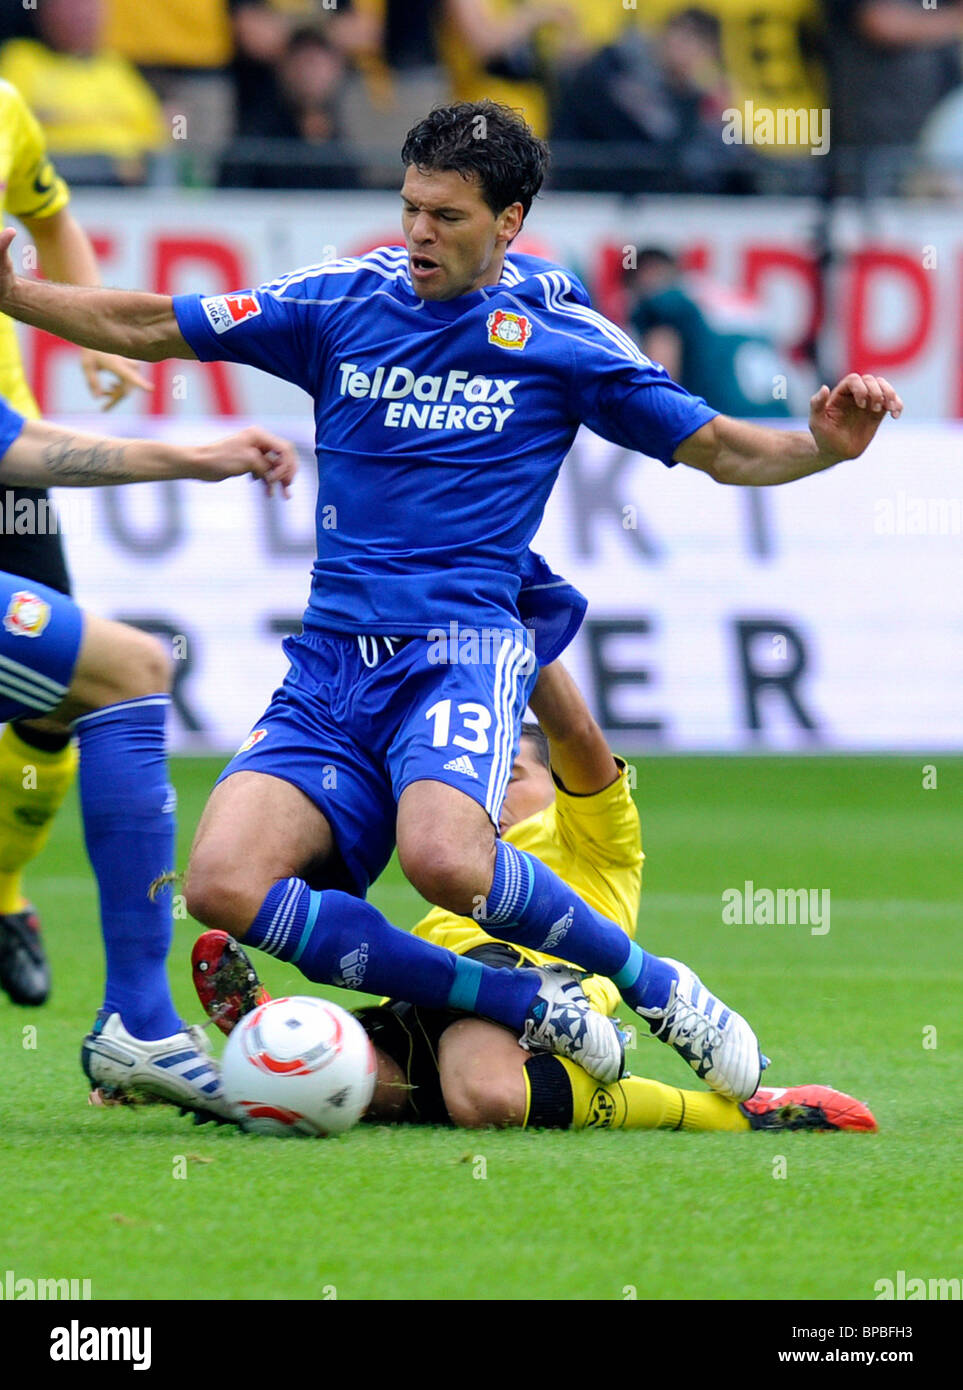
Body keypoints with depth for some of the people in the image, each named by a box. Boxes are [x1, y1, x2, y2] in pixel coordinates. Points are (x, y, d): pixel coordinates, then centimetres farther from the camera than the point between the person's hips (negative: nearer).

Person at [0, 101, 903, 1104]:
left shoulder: (560, 335, 4)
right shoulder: (340, 304, 10)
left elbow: (720, 449, 8)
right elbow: (150, 327, 15)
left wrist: (824, 446, -11)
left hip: (462, 651, -4)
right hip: (330, 669, 4)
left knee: (442, 858, -36)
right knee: (221, 884, -21)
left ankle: (651, 984, -8)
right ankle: (528, 1006, -10)